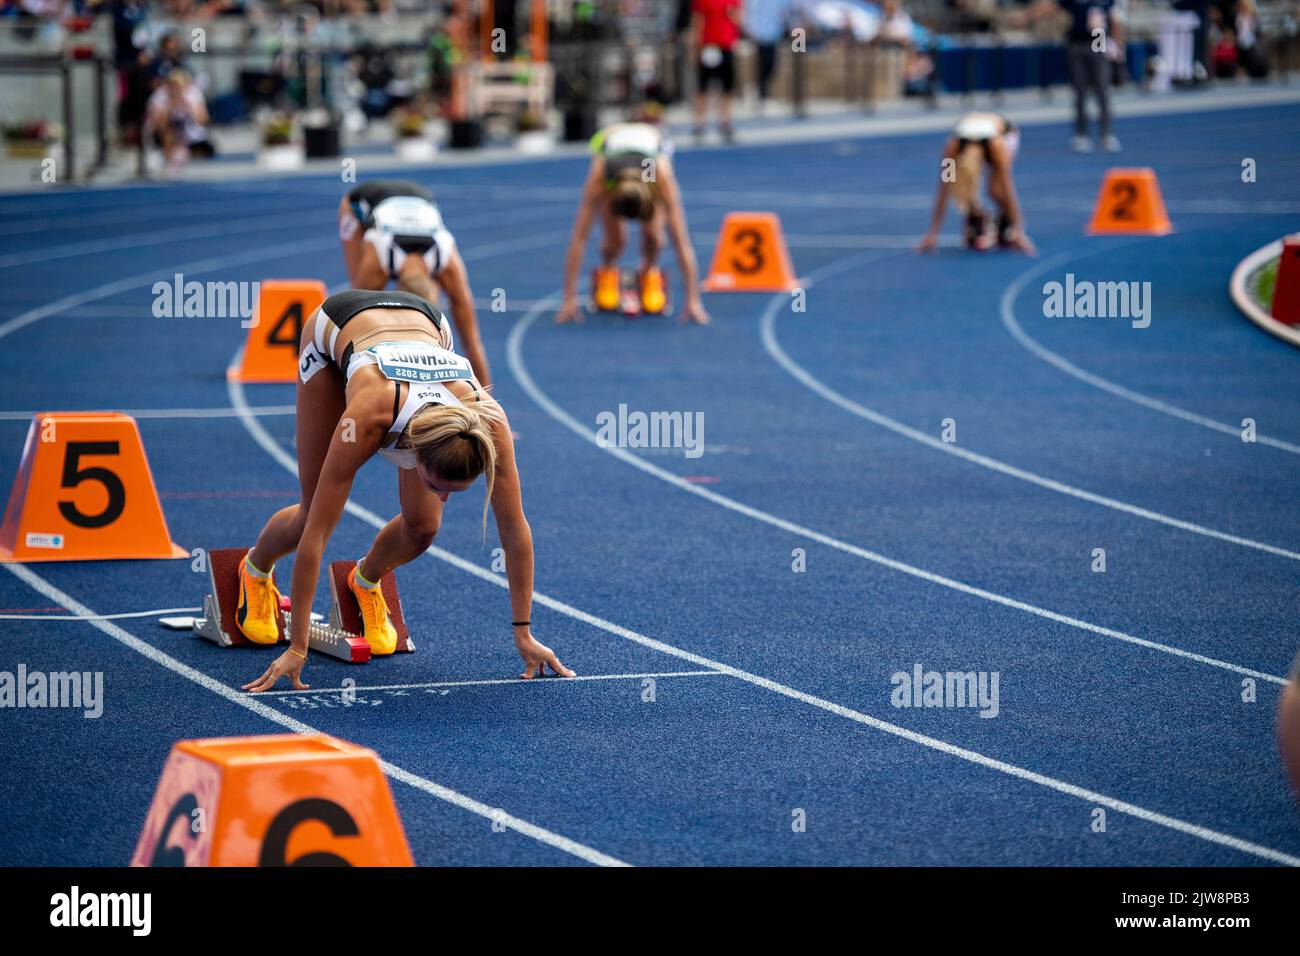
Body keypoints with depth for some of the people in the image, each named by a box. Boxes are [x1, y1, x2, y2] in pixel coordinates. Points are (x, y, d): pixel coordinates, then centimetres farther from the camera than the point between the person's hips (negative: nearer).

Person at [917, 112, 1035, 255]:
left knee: (997, 189, -27)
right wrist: (933, 233, -29)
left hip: (1005, 133, -2)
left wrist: (1018, 231, -39)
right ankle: (978, 229, 4)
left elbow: (1008, 190, -39)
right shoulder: (952, 145, -38)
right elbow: (943, 193, -32)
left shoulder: (997, 144, -44)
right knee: (965, 189, -22)